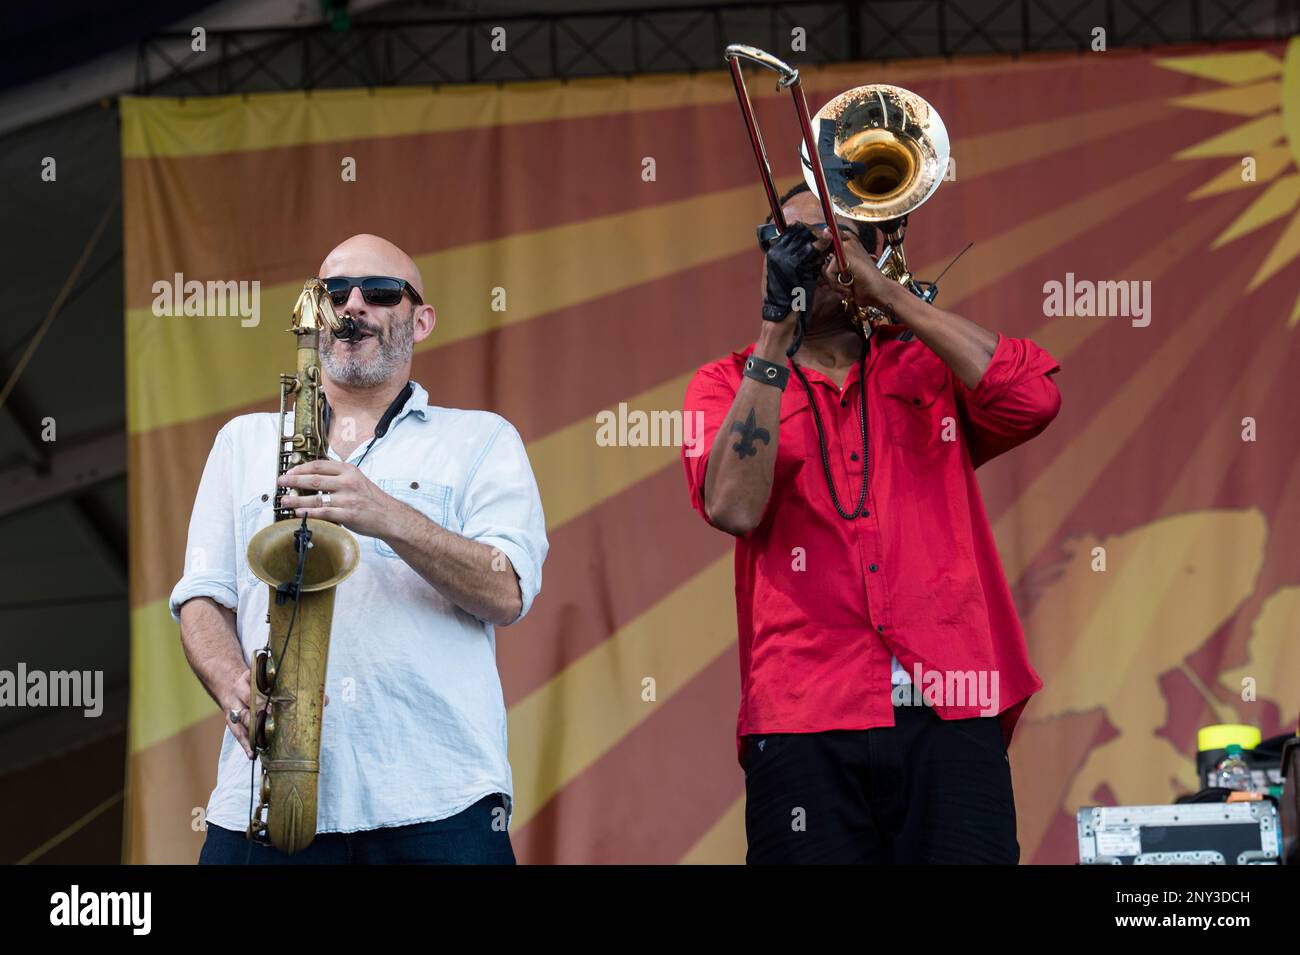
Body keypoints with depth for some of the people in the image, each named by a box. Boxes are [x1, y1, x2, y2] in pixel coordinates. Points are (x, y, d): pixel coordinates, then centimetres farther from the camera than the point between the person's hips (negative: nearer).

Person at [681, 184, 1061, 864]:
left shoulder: (929, 367, 18)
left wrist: (886, 292, 0)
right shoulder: (728, 386, 15)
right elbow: (732, 506, -5)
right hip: (806, 728, -1)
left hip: (949, 714, 1)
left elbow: (1034, 398, -3)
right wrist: (777, 328, -5)